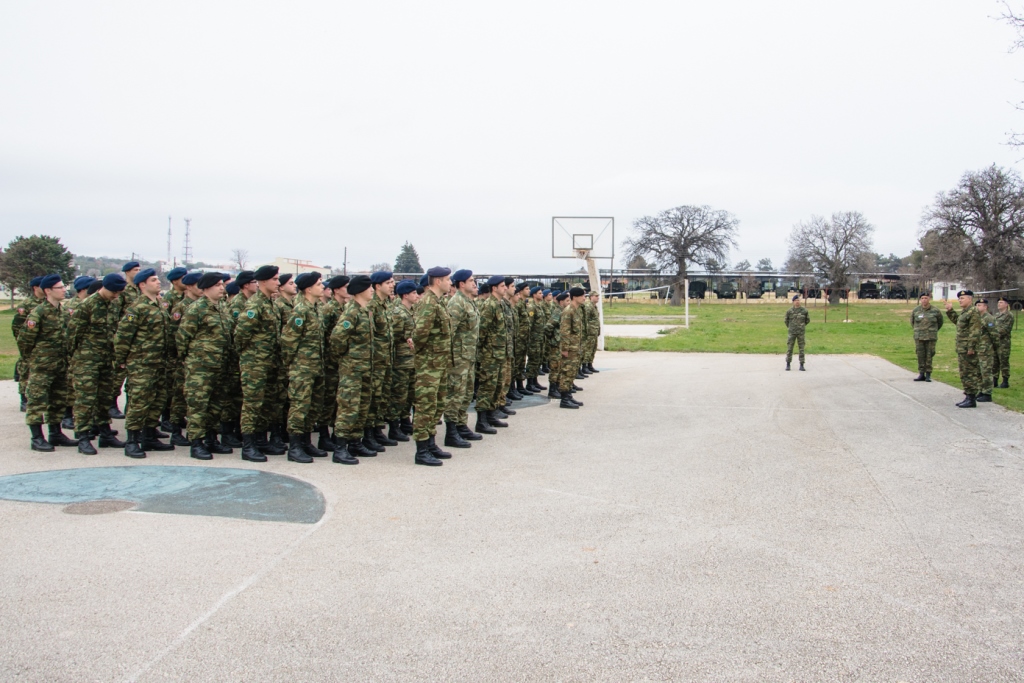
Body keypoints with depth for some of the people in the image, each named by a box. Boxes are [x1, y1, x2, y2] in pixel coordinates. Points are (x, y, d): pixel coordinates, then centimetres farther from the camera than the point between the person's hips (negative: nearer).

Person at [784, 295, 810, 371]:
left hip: (801, 332, 0)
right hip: (792, 332, 0)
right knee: (789, 348, 1)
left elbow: (808, 320, 13)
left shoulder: (804, 310, -1)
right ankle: (788, 364, 10)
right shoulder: (789, 311, 0)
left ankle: (801, 365, 5)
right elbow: (786, 320, 15)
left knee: (801, 348, 1)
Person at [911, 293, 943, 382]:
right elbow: (912, 321, 19)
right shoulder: (916, 310, 2)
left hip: (931, 337, -2)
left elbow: (940, 322, 15)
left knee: (929, 356, 0)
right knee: (920, 356, 2)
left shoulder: (935, 311, -2)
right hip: (919, 337, 2)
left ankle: (928, 375, 6)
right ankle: (921, 374, 9)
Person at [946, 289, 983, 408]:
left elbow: (975, 332, -20)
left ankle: (971, 399, -2)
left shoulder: (973, 312, -15)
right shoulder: (964, 312, 16)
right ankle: (968, 397, 21)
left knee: (968, 374, -6)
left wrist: (971, 347, -23)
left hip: (968, 349, -10)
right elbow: (956, 321, 35)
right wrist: (950, 311, 25)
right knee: (965, 374, 14)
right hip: (961, 349, 10)